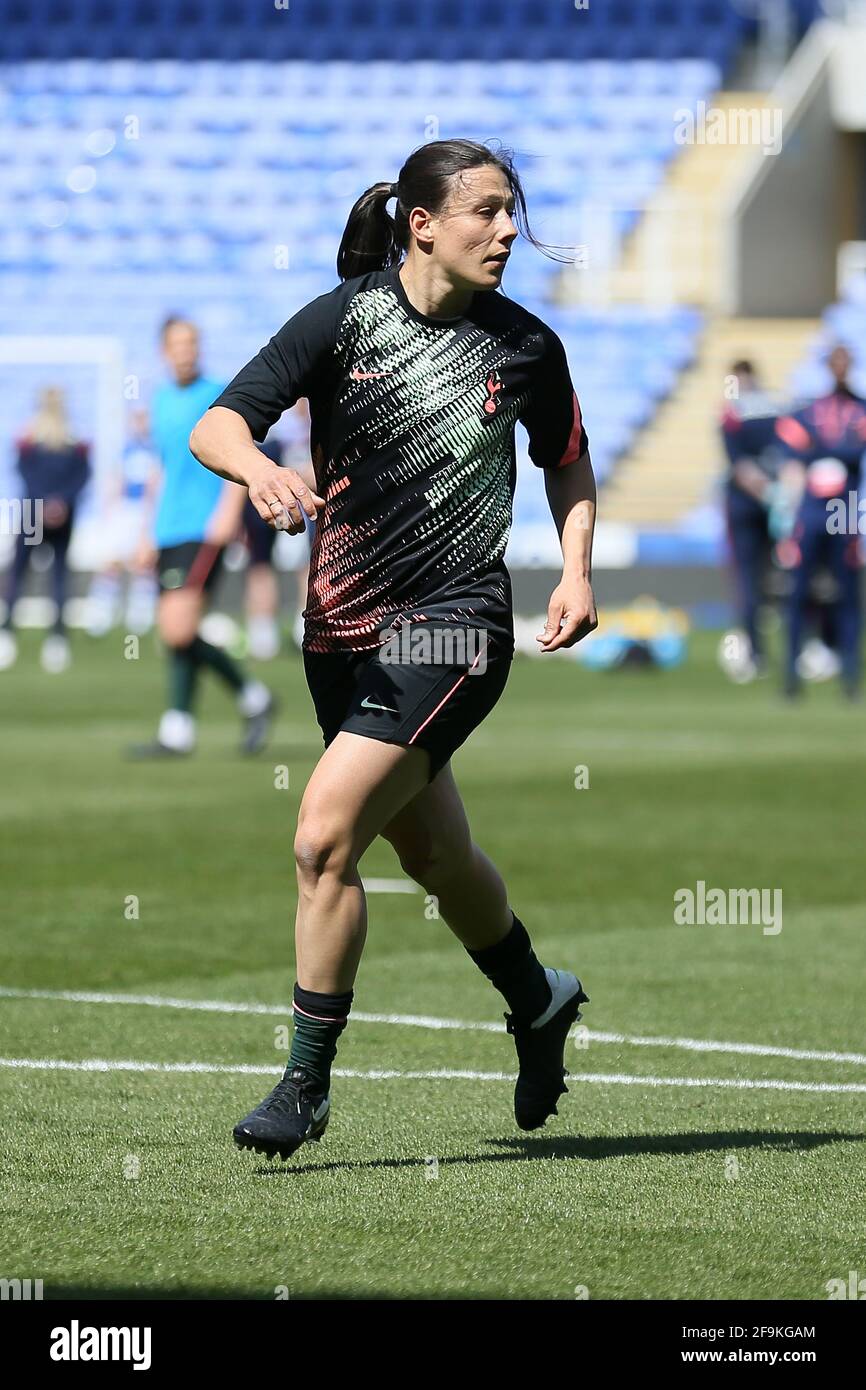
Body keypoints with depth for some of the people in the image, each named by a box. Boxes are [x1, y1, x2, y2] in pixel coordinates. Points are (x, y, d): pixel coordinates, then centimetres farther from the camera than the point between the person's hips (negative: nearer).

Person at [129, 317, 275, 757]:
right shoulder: (162, 402, 18)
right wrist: (151, 535, 24)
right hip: (169, 533, 7)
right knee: (174, 632, 4)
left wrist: (228, 510, -21)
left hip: (203, 530, -7)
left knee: (179, 629, -15)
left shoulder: (219, 397, -2)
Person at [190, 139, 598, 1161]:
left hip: (454, 626, -3)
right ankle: (537, 1003, 47)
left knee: (324, 836, -17)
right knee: (435, 856, 18)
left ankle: (306, 1083, -5)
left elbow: (568, 460, 16)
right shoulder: (343, 318, -5)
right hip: (343, 628, 3)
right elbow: (214, 426, -11)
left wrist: (577, 568, 1)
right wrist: (258, 468, -33)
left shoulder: (524, 346, -2)